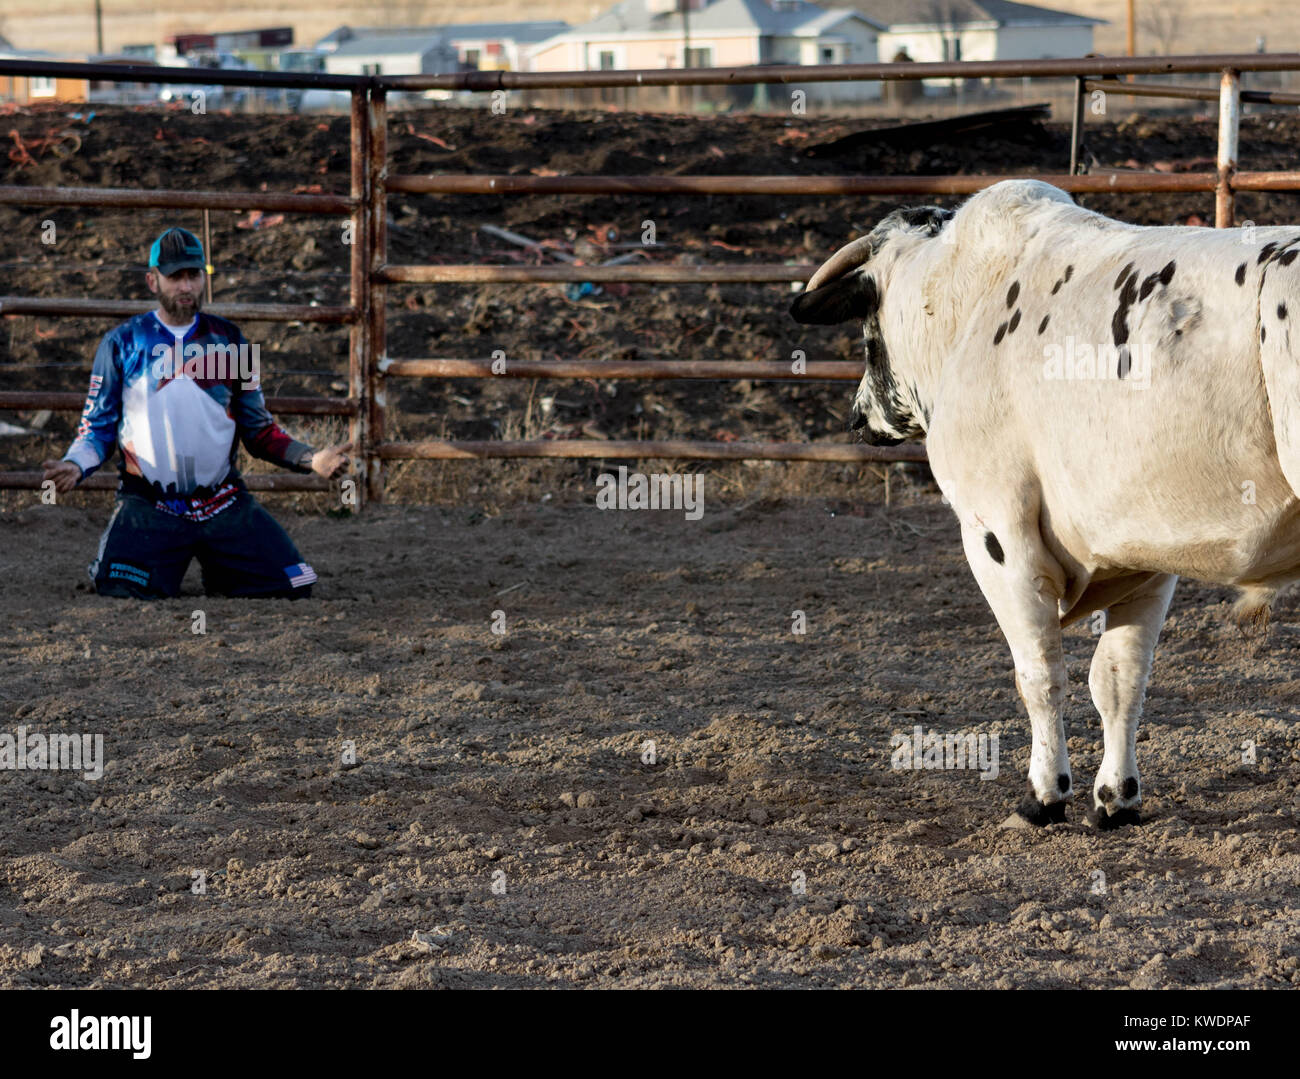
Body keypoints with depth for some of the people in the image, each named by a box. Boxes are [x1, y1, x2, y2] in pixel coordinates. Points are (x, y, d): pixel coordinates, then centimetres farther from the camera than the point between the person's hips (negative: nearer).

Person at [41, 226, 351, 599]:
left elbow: (259, 431, 11)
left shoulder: (229, 341, 8)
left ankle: (219, 575, 21)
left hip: (224, 503, 2)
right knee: (120, 595, -23)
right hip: (149, 508, -2)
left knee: (291, 587, -10)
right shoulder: (122, 344, 4)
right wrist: (75, 465, -17)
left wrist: (312, 459, -6)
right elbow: (98, 426, 5)